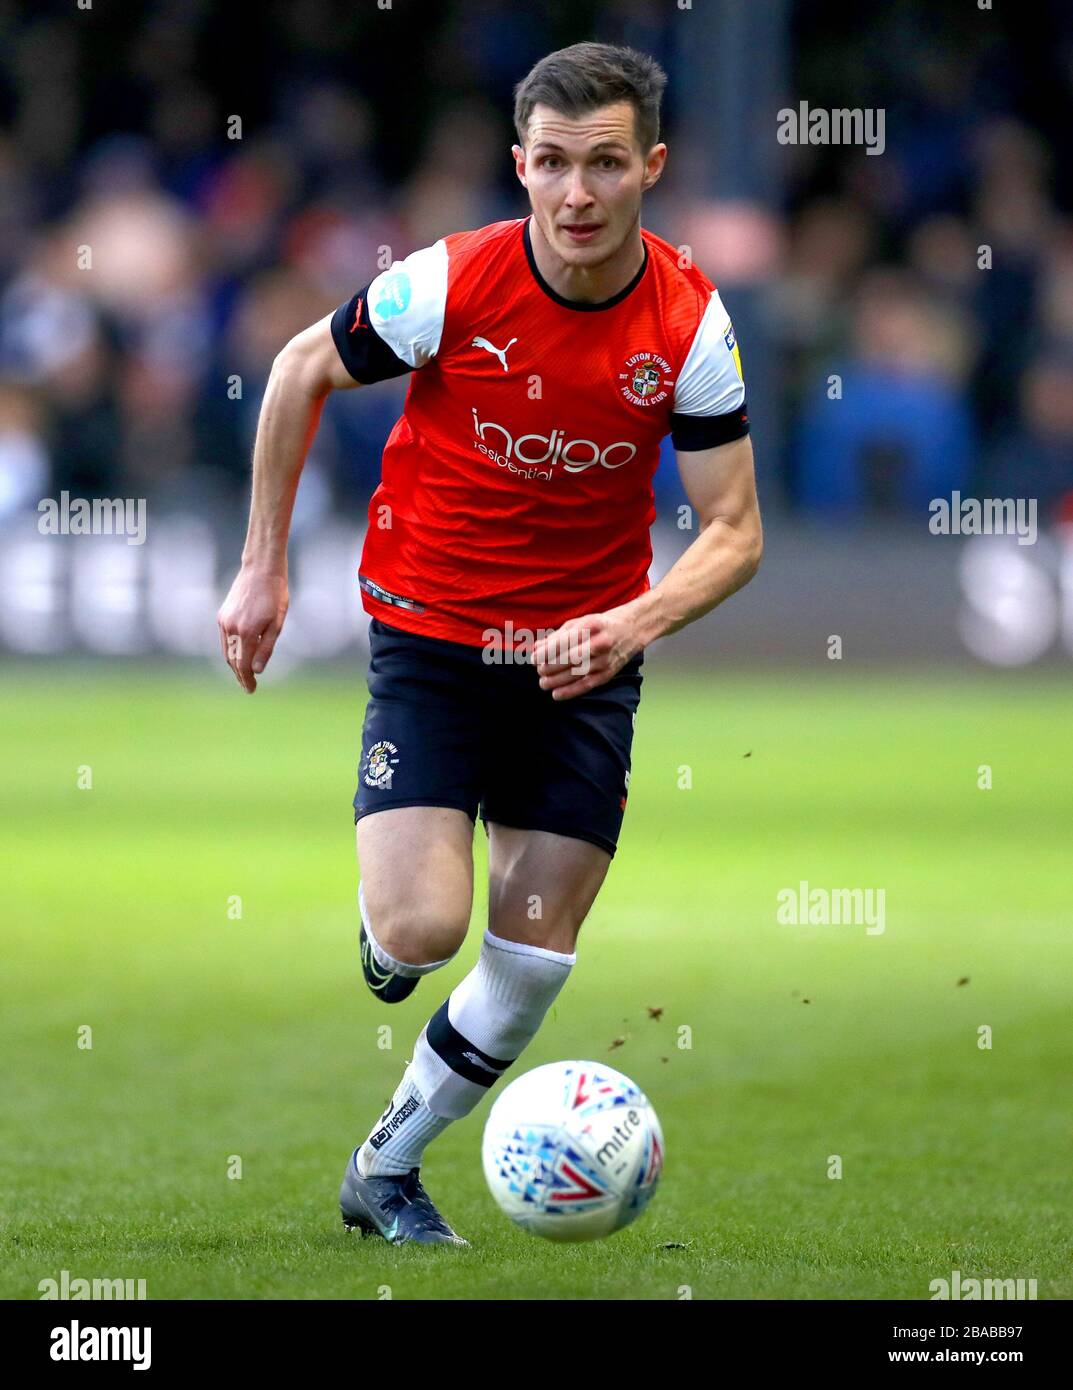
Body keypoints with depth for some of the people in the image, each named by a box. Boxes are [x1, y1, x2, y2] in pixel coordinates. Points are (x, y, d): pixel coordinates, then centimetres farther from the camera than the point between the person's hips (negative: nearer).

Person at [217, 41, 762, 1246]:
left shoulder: (690, 324, -12)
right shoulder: (448, 286, -18)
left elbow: (734, 529, -7)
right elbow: (302, 371, 0)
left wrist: (634, 624, -26)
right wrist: (264, 566, 2)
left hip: (584, 658, 2)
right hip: (429, 637, -2)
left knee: (533, 965, 3)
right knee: (424, 932, -18)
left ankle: (385, 1170, 24)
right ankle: (381, 929, 21)